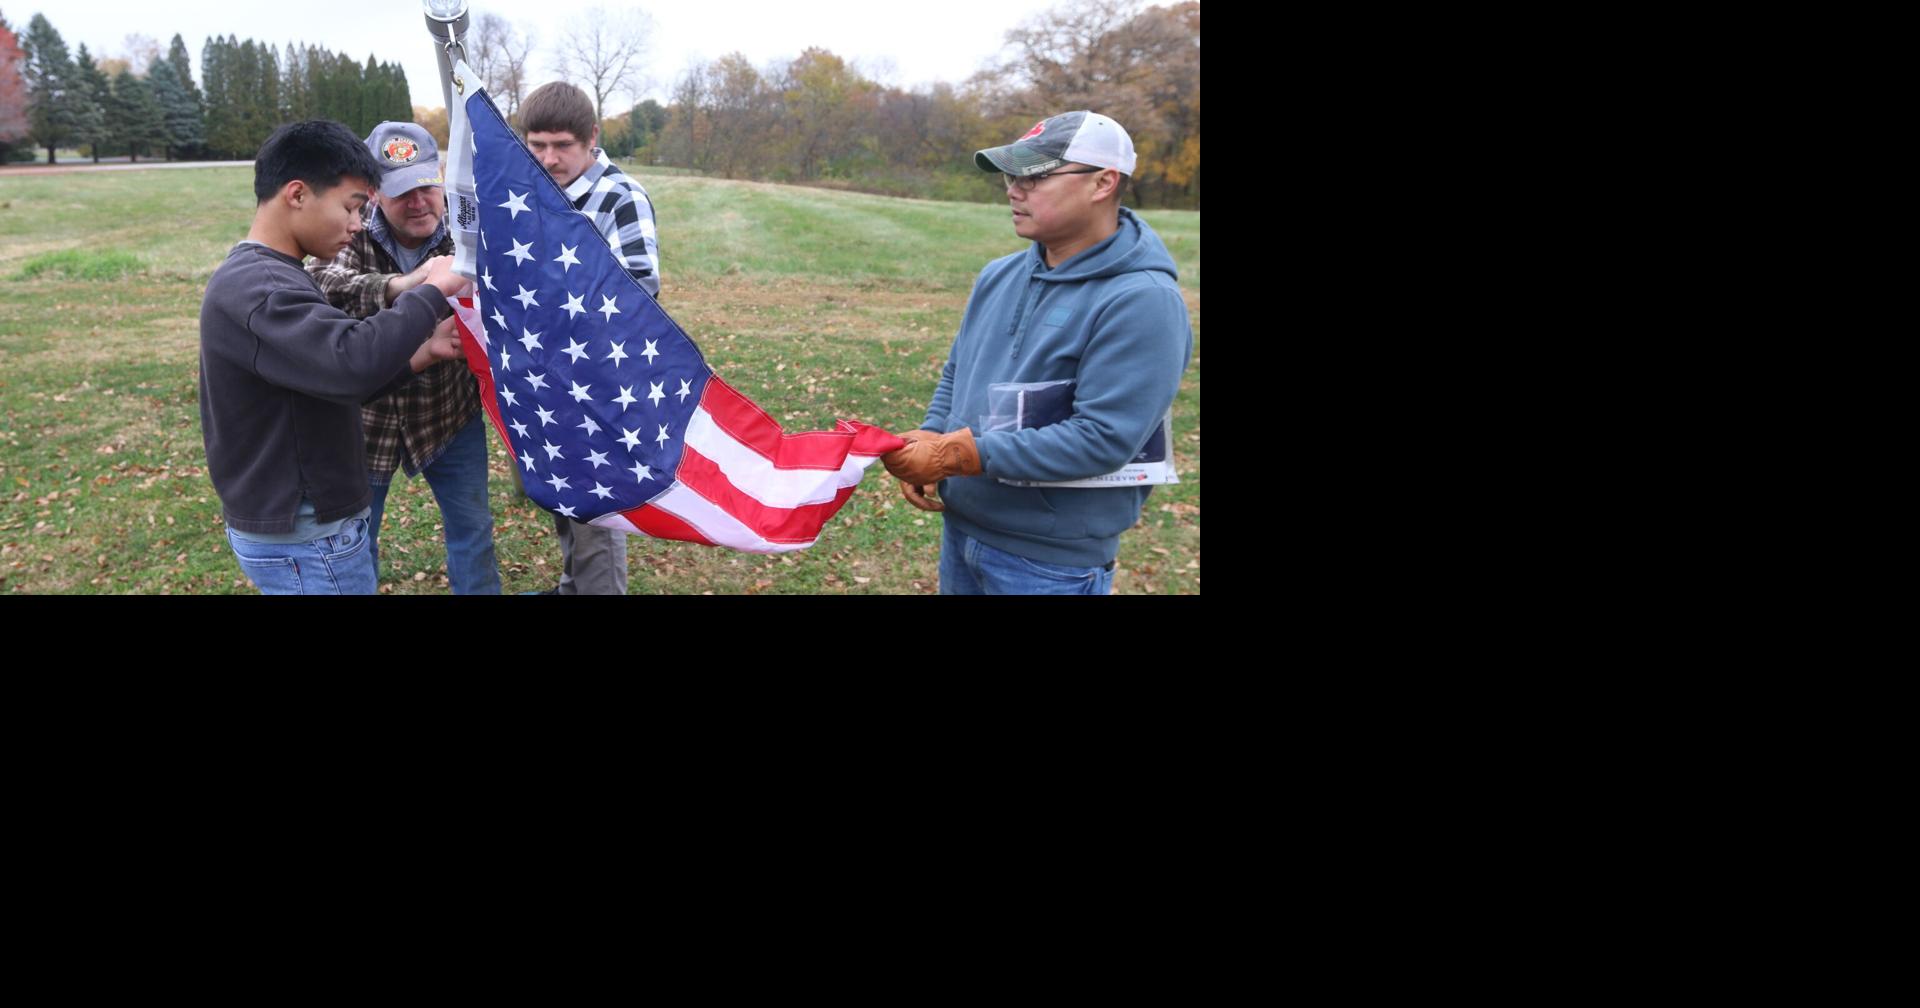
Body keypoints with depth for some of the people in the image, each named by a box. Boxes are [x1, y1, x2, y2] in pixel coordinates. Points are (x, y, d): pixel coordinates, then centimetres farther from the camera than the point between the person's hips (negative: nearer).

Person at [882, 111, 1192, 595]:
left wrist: (957, 455, -24)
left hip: (1051, 561, -6)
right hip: (961, 529, 7)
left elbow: (1102, 438, -25)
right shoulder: (999, 276, 4)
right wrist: (928, 443, -5)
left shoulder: (1141, 302, -19)